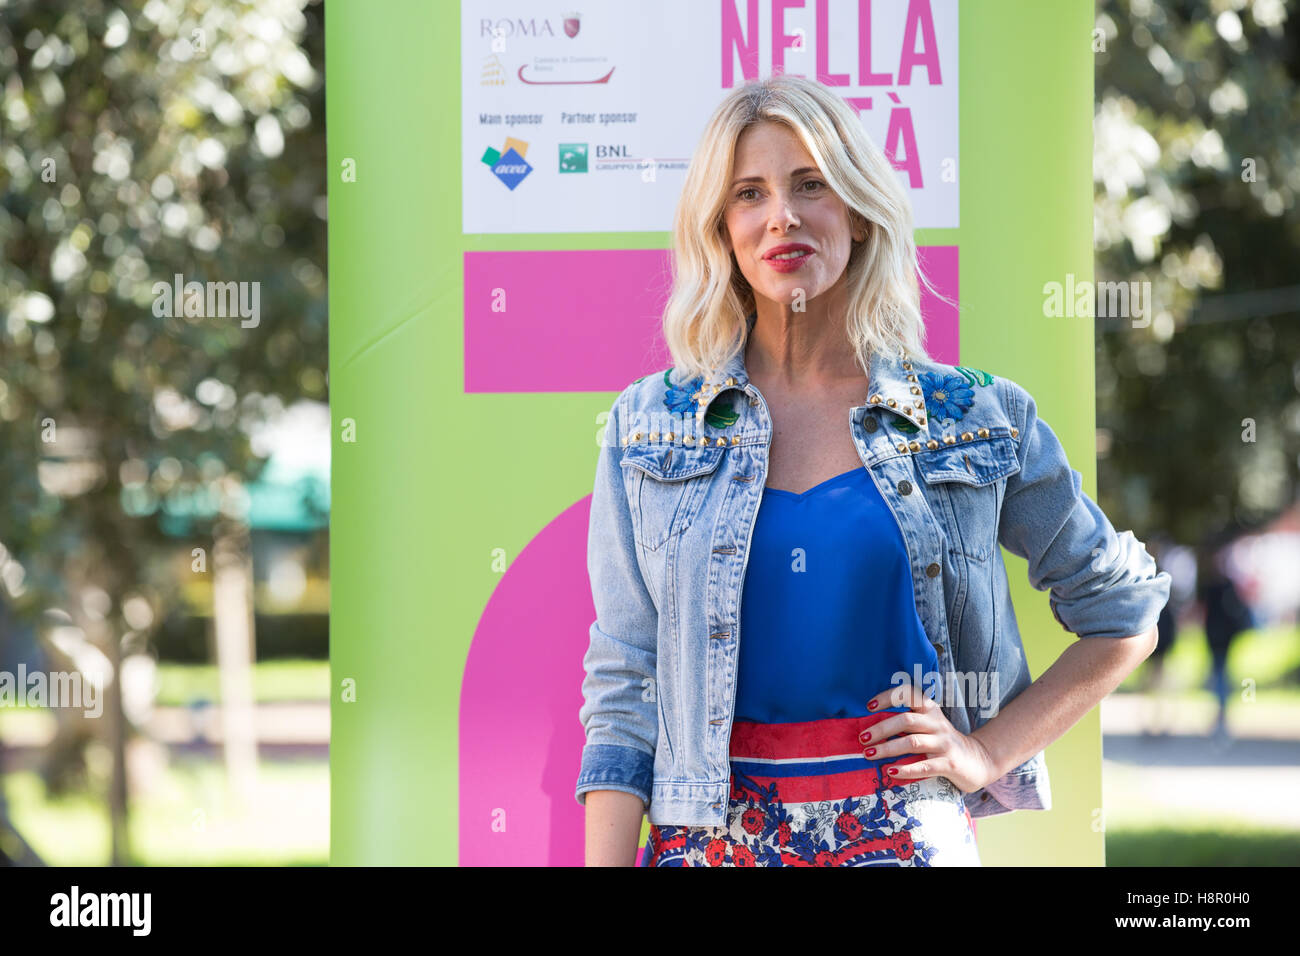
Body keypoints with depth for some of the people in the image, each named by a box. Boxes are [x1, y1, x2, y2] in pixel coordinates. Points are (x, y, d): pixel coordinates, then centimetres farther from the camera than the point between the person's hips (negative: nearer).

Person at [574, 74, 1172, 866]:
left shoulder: (975, 421, 2)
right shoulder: (648, 428, 3)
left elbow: (1125, 618, 11)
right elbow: (623, 689, 2)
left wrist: (989, 751, 1)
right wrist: (607, 862, -7)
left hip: (908, 833, -1)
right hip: (711, 839, 1)